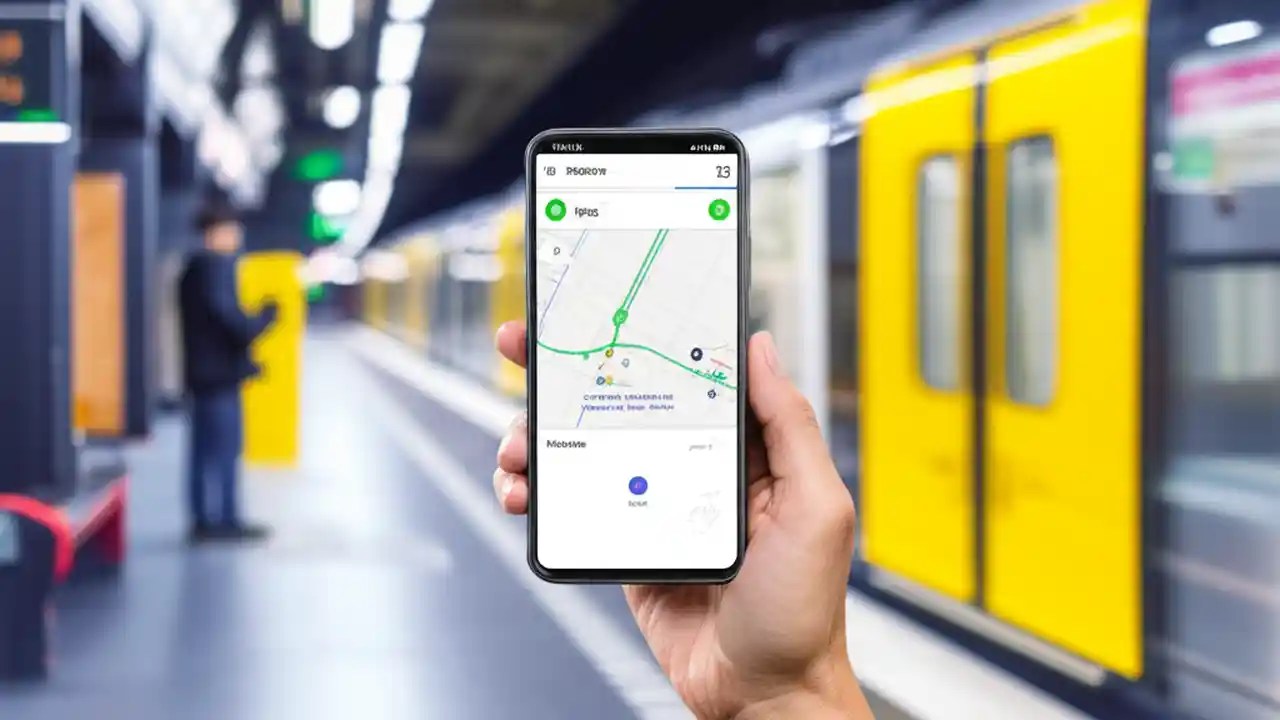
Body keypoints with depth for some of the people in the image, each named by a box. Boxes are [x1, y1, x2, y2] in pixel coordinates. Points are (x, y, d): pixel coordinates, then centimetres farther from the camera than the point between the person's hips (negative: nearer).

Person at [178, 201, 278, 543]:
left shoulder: (193, 268, 17)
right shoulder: (219, 267, -14)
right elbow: (228, 316, -22)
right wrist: (265, 317, -7)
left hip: (199, 371, 10)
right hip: (221, 372, -10)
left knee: (204, 449, 11)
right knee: (226, 448, -7)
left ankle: (203, 519, 14)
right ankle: (227, 520, -6)